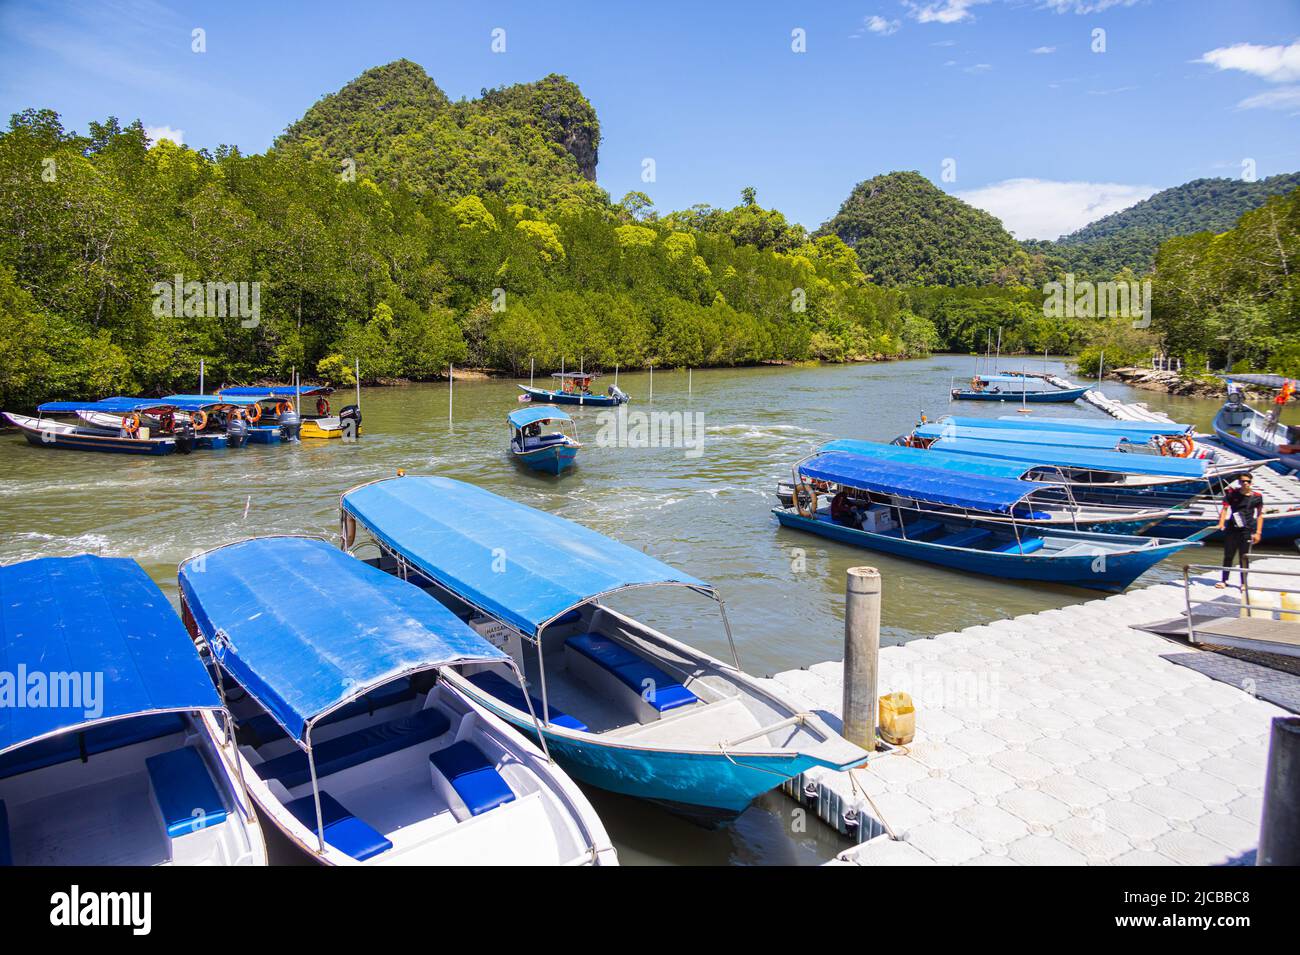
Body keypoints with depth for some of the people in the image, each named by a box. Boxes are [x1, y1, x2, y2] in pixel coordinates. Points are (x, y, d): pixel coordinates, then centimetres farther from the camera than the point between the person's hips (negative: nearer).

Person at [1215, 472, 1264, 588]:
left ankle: (1243, 583, 15)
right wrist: (1221, 523, -15)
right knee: (1228, 556, 8)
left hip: (1248, 530, -1)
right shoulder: (1232, 493, 0)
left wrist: (1258, 532, 0)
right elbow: (1225, 509, -1)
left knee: (1244, 558, 3)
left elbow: (1260, 515, 4)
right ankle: (1224, 580, 18)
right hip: (1232, 529, 1)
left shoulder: (1257, 496, -1)